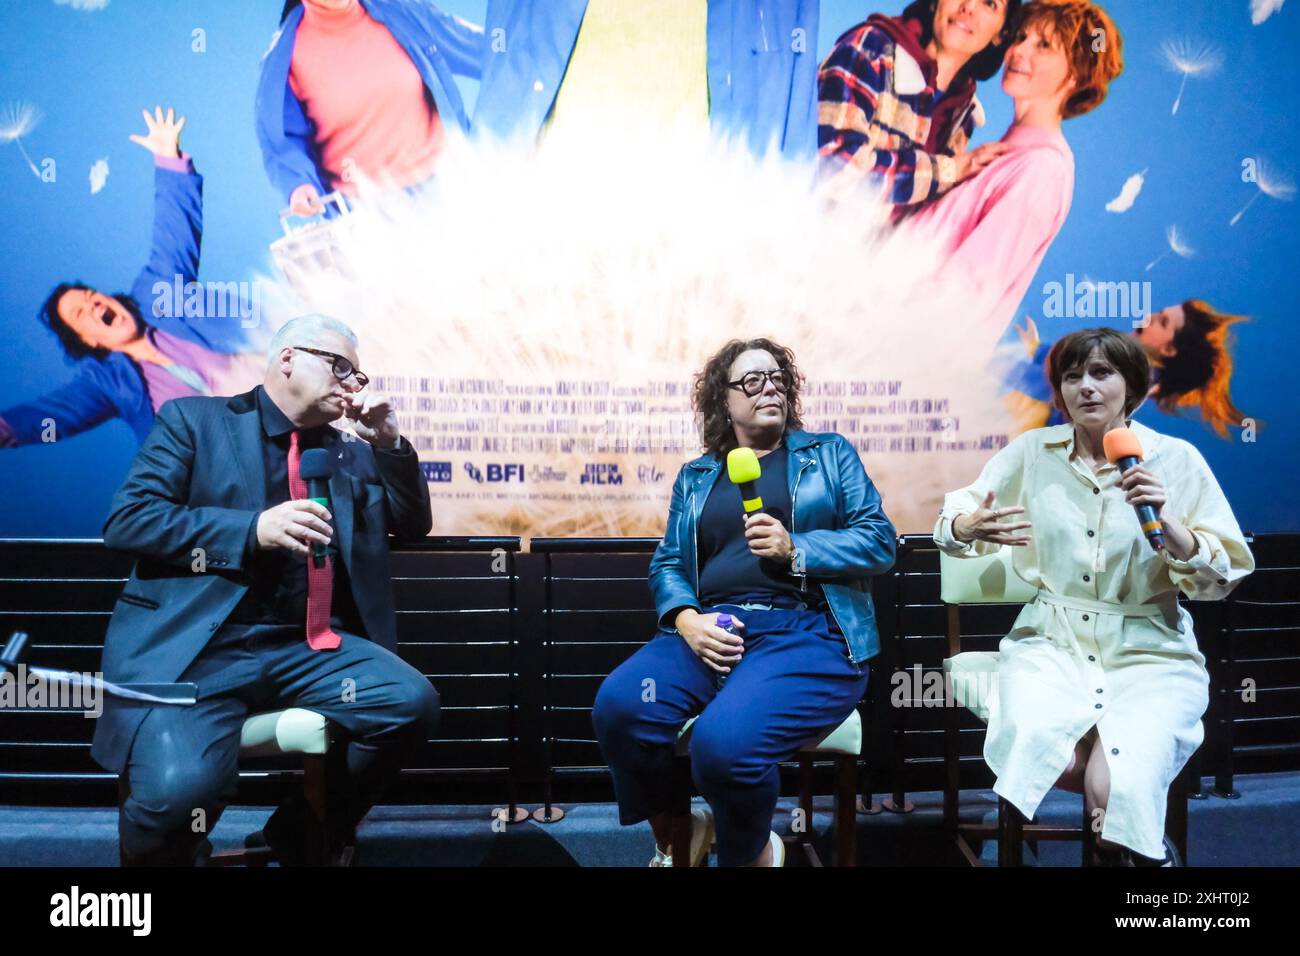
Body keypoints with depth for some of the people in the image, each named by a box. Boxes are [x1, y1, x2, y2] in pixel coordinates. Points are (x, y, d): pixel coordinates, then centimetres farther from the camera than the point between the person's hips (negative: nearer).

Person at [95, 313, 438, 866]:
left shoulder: (349, 452, 20)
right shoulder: (194, 419, 7)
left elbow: (413, 527, 21)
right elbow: (125, 521, -4)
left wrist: (389, 444, 6)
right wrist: (254, 529, -17)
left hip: (306, 646, 5)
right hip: (195, 643, -4)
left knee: (413, 702, -21)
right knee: (180, 787, -30)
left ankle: (305, 835, 4)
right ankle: (156, 842, 9)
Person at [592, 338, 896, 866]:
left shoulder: (830, 453, 15)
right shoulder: (695, 476, 22)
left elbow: (880, 541, 5)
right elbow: (667, 563, 15)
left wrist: (796, 550, -12)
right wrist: (688, 620, -7)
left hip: (805, 630, -3)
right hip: (712, 630, 3)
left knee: (724, 740, -33)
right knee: (617, 707, -27)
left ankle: (752, 854, 2)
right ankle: (673, 838, 3)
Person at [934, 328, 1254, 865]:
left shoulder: (1177, 460, 0)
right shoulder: (1031, 452, 5)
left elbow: (1222, 579, -2)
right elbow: (955, 518, 8)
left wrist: (1167, 522, -20)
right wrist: (967, 527, -17)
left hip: (1150, 650, -1)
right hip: (1052, 642, 2)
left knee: (1117, 787, -26)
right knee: (1033, 751, -28)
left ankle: (1132, 847, 9)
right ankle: (1129, 785, 3)